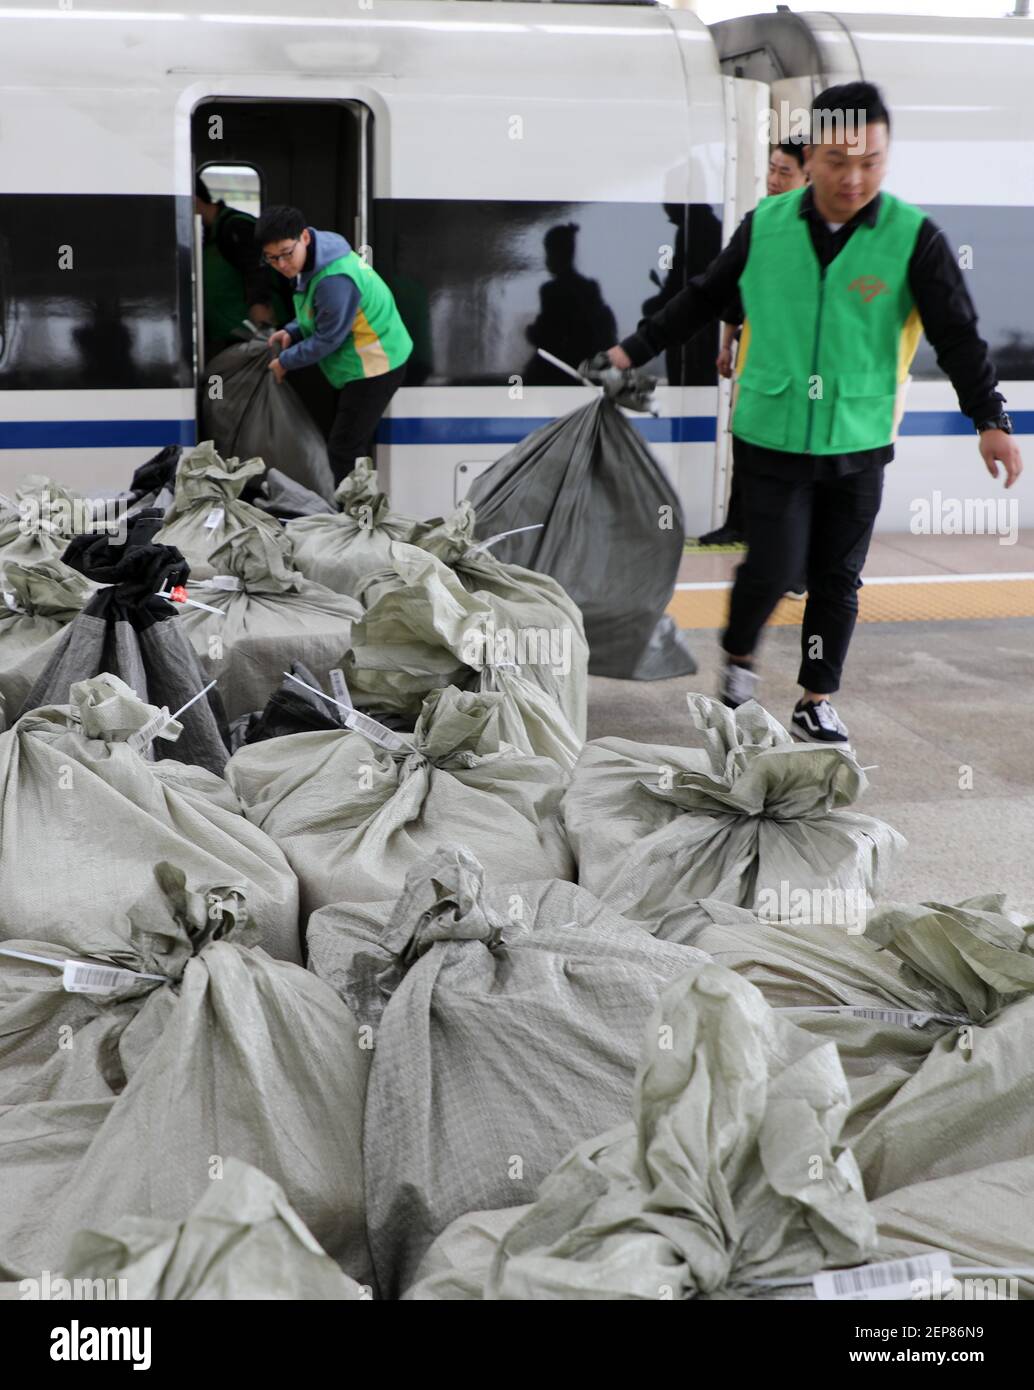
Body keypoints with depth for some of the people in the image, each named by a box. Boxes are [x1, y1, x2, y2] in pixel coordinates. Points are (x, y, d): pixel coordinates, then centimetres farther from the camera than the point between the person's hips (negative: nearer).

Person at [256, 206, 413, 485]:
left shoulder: (335, 281, -31)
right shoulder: (312, 261, 1)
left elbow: (327, 339, -22)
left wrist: (285, 362, -8)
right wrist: (292, 332, -1)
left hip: (374, 365, -10)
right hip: (362, 363, 10)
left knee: (344, 450, -7)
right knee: (357, 445, 20)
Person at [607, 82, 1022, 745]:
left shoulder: (914, 237, -6)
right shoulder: (765, 225, -2)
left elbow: (958, 336, -4)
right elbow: (703, 300, 11)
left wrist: (991, 420, -11)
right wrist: (636, 349, 10)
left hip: (859, 444, 1)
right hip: (771, 436, 0)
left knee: (839, 577, 8)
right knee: (774, 564, -5)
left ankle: (817, 700, 22)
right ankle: (739, 654, 25)